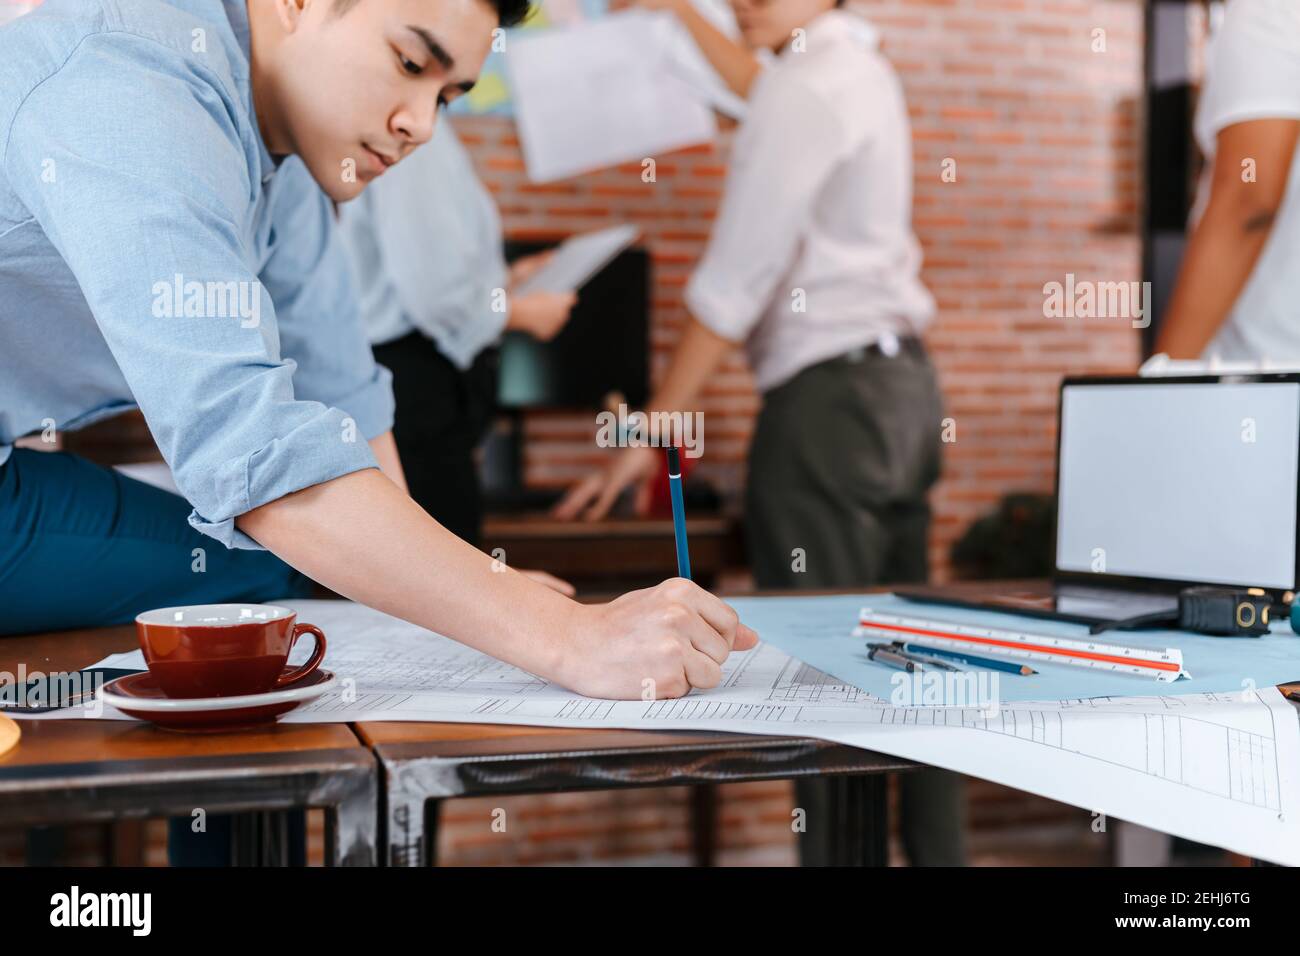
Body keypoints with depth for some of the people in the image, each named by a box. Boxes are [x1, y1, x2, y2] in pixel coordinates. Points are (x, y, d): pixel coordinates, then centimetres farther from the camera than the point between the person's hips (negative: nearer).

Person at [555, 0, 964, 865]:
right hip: (901, 381, 10)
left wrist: (653, 435, -12)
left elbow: (735, 279, -15)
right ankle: (937, 849, 21)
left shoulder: (803, 81, -12)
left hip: (831, 397, -10)